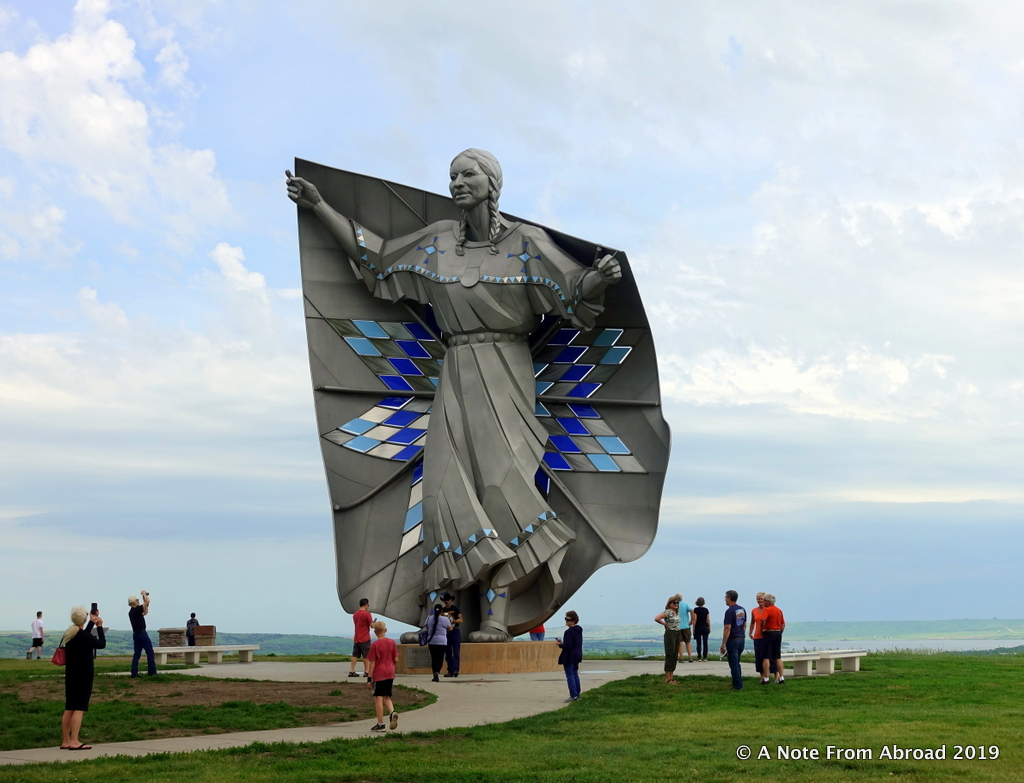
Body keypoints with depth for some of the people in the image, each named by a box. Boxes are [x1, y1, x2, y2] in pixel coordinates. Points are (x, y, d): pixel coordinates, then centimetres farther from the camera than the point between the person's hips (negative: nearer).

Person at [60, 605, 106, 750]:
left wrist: (92, 622, 31)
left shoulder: (69, 634, 6)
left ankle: (66, 741, 13)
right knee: (79, 708, -8)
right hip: (83, 676, -8)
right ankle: (74, 742, -13)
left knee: (69, 708, 10)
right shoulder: (85, 636, -16)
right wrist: (99, 626, 8)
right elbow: (102, 644, -3)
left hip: (70, 676, 8)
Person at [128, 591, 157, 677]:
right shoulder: (136, 610, -13)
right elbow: (147, 601, -19)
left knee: (137, 654, 8)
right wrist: (144, 594, -2)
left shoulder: (131, 612, 15)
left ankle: (134, 672, 2)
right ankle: (152, 672, -6)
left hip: (136, 634, 9)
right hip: (142, 633, -9)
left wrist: (145, 599, 19)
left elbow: (145, 612, 23)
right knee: (150, 652, -4)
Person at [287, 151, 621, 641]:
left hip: (505, 375, -3)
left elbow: (575, 291, -3)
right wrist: (318, 206, 17)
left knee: (499, 480, -14)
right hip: (457, 375, 4)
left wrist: (601, 276, -27)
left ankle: (496, 617, -16)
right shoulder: (438, 241, 12)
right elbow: (374, 256, 17)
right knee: (450, 486, -6)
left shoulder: (526, 242, 1)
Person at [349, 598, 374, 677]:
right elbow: (372, 625, -11)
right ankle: (366, 672, 3)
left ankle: (351, 671, 2)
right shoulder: (367, 614, -12)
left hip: (356, 638, 6)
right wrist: (373, 623, 11)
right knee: (366, 656, 1)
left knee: (355, 655, 6)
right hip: (365, 638, -6)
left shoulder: (355, 614, 10)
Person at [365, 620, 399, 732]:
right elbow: (396, 660, 5)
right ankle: (392, 712, -10)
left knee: (378, 698, 1)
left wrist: (369, 678, -8)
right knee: (386, 696, 17)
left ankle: (380, 724, 3)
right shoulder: (392, 642, 2)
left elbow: (372, 663, -11)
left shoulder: (375, 645, -11)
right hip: (390, 674, 5)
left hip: (378, 674, -5)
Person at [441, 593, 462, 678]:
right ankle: (450, 671, 4)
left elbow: (461, 620, -2)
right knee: (448, 653, 2)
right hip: (446, 632, 4)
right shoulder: (442, 610, 13)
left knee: (456, 652, -13)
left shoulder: (455, 609, 3)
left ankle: (455, 670, -22)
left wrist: (453, 620, -19)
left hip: (455, 632, -4)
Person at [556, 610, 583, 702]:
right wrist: (563, 643, 15)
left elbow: (567, 646, -25)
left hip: (569, 657, -9)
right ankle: (577, 695, 20)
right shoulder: (579, 631, 10)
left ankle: (573, 695, -6)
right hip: (577, 656, 9)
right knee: (575, 674, 16)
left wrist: (560, 644, -5)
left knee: (570, 675, -4)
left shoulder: (569, 632, -20)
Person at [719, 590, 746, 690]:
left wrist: (723, 644, -17)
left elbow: (728, 628, -19)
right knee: (737, 663, 17)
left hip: (732, 640, -8)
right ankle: (739, 684, 17)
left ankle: (737, 686, -2)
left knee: (734, 664, -2)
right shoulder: (742, 610, 10)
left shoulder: (730, 611, -16)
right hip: (741, 639, 8)